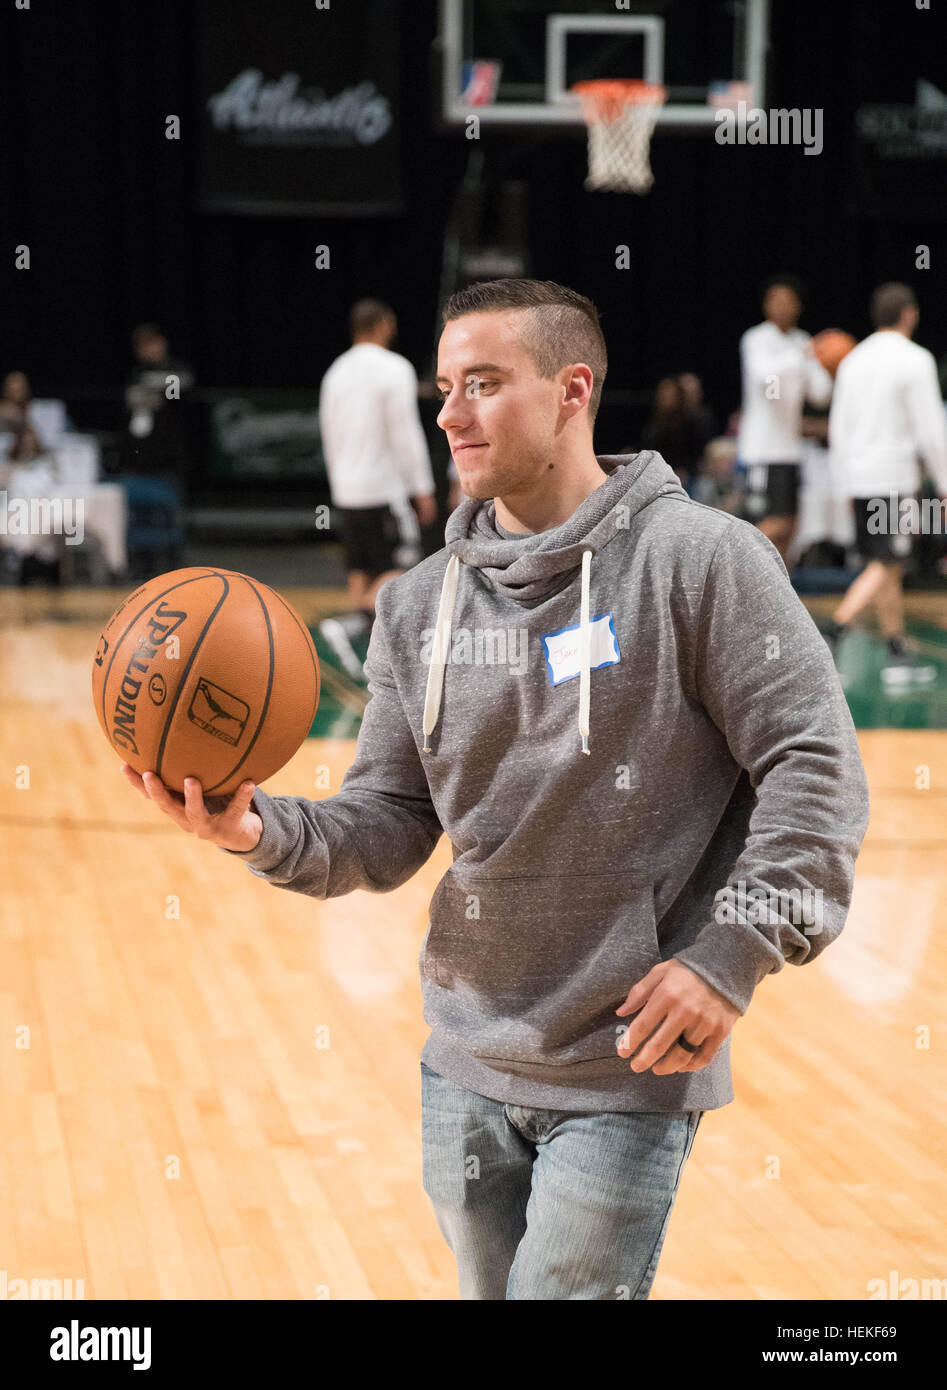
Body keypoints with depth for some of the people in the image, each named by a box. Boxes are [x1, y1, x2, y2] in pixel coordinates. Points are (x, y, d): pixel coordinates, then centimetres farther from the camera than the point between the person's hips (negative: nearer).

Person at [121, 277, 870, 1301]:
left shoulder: (701, 556, -10)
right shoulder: (419, 604, 6)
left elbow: (814, 764, -11)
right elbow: (389, 824, 6)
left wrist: (732, 953, -17)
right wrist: (260, 833, -14)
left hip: (628, 1072, -6)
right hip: (463, 1064, 6)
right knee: (490, 1288, 21)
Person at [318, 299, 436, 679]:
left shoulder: (336, 372, 10)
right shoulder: (394, 369, -9)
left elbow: (330, 435, 15)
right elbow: (406, 433, -13)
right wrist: (424, 490, -9)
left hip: (345, 491, 7)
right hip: (385, 490, -7)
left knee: (361, 573, 10)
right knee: (399, 575, -3)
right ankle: (349, 623, -23)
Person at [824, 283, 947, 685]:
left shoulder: (853, 360, 11)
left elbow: (838, 429, 12)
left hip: (858, 479, 7)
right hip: (895, 476, -7)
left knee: (890, 566, 12)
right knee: (884, 565, -5)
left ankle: (898, 655, 14)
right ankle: (832, 634, -18)